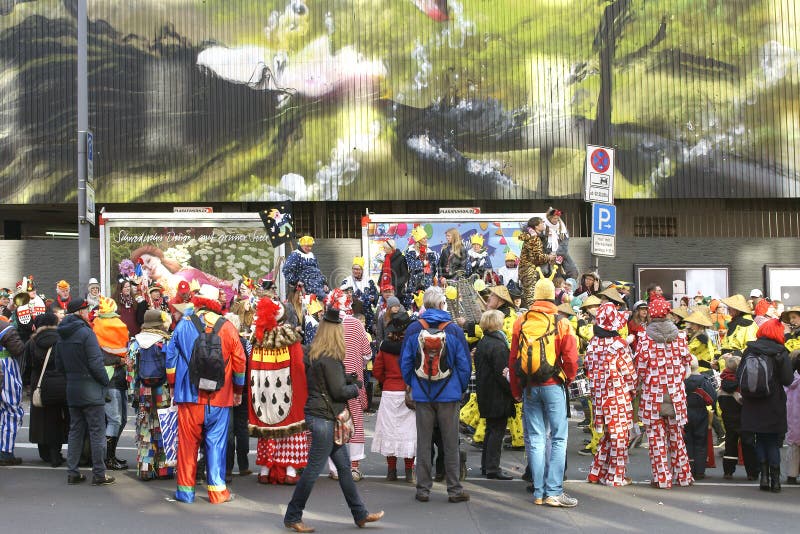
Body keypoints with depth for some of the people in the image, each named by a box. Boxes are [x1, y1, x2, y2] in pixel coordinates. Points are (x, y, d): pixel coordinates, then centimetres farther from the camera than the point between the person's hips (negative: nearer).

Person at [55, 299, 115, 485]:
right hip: (91, 390, -7)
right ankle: (98, 474, 0)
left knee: (75, 431, 13)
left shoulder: (62, 336, 8)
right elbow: (96, 364, -18)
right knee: (97, 432, -1)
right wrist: (106, 381, -5)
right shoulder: (86, 332, -15)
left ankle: (72, 473, 15)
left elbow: (59, 365, 14)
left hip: (72, 390, 7)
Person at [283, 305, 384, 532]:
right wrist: (355, 387, 0)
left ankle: (360, 514, 20)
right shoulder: (330, 358, -18)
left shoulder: (314, 355, 10)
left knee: (344, 465, 14)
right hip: (324, 417, -10)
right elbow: (338, 391, -18)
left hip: (316, 412, 10)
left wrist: (347, 379, 8)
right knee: (313, 469, -2)